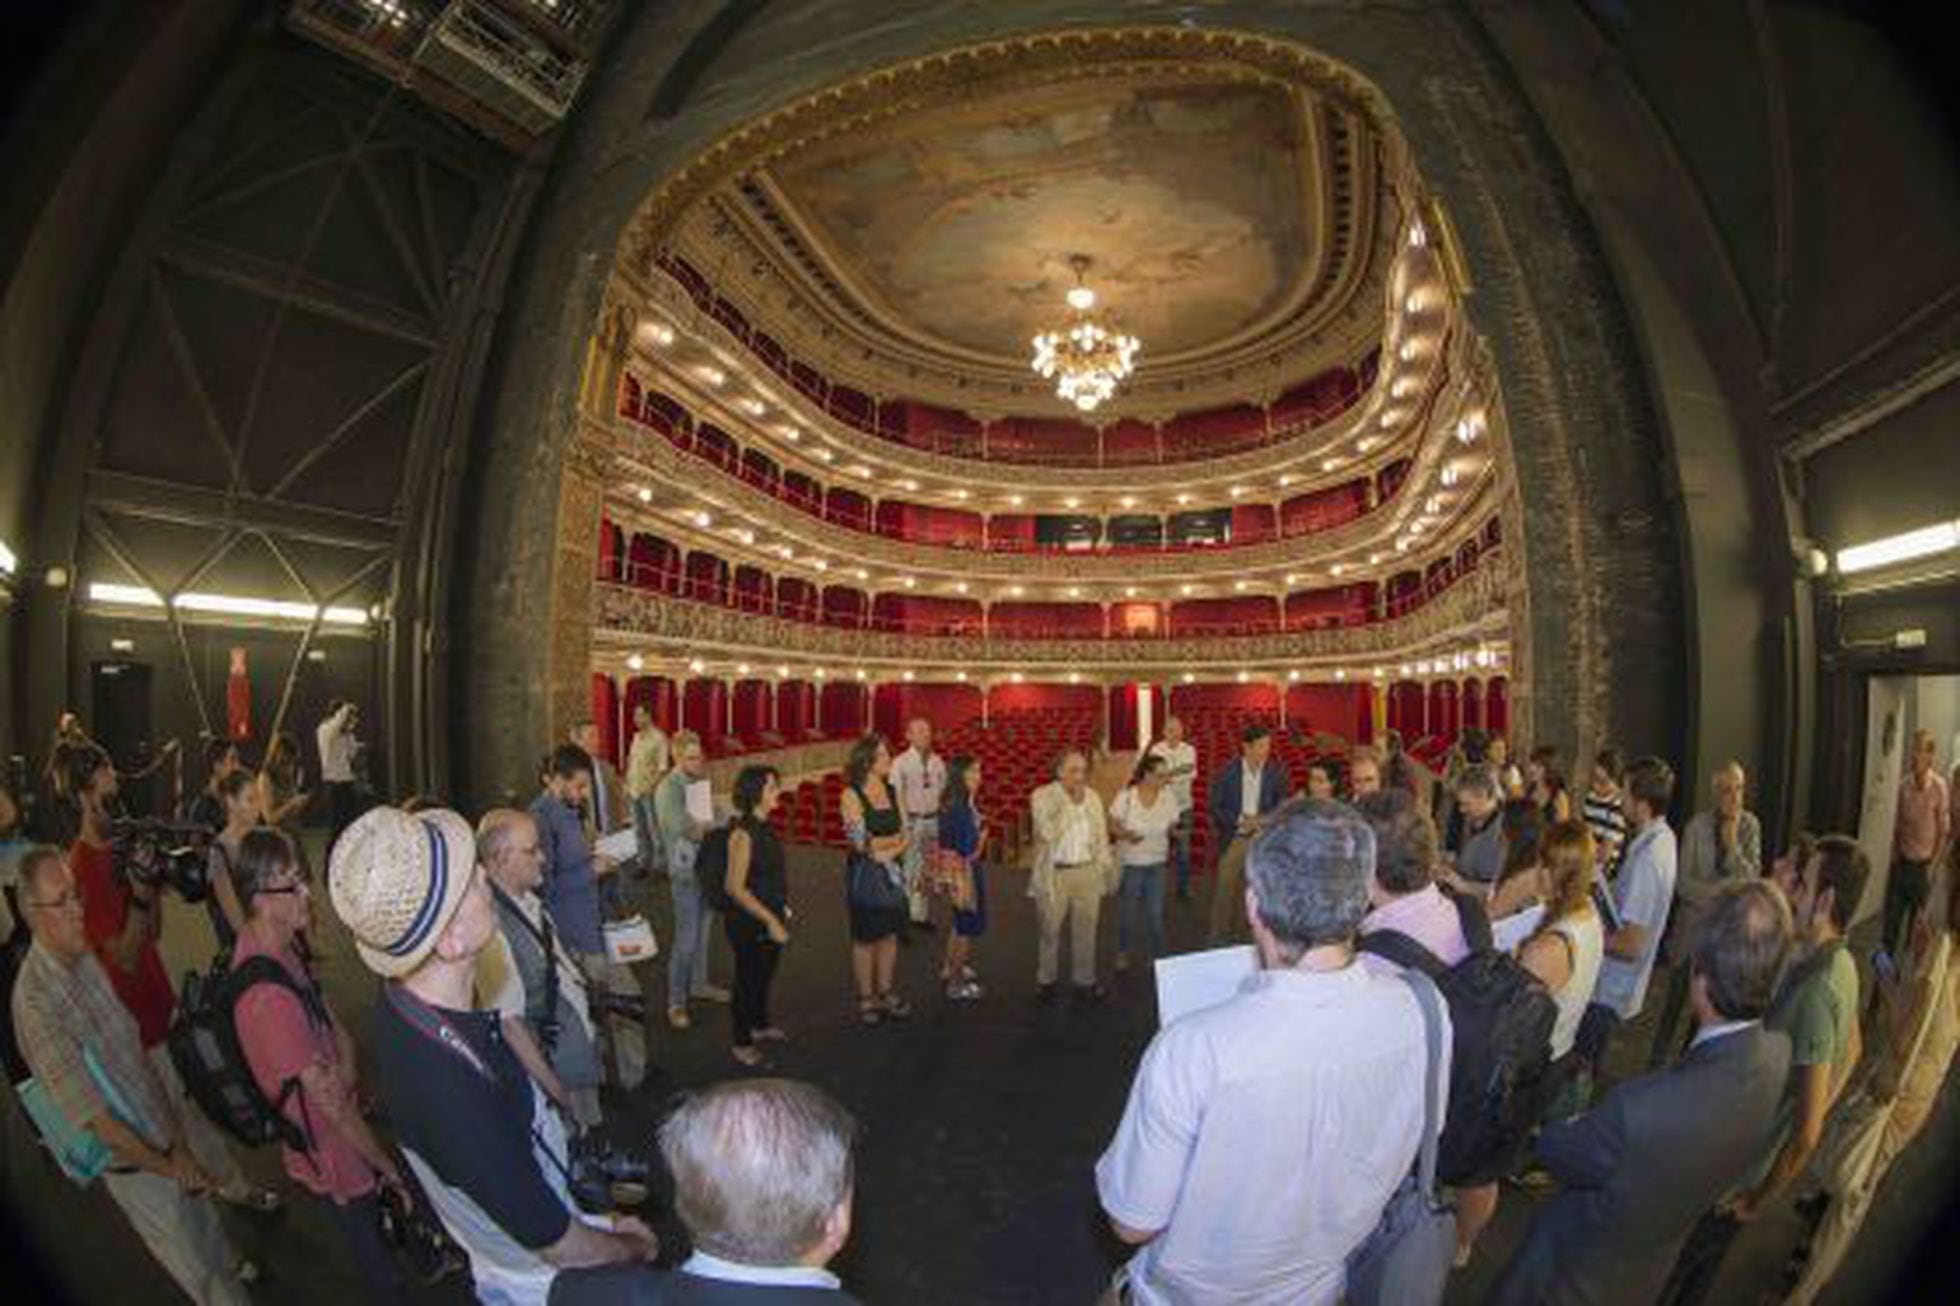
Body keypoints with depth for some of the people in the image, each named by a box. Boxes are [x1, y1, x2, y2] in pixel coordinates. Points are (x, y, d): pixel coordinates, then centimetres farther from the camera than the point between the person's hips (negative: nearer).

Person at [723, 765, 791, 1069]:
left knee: (764, 975, 23)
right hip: (748, 922, -8)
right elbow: (736, 888, -24)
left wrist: (782, 909, 14)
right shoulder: (743, 833, -24)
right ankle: (742, 1042, 27)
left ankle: (760, 1026, 43)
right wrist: (770, 920, -21)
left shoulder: (764, 826, 2)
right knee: (748, 979, 8)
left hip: (770, 918, 8)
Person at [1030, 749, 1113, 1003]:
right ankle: (1045, 981, 27)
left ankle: (1085, 981, 26)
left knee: (1085, 930, 12)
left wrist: (1106, 868, 9)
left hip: (1087, 872, 3)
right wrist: (1070, 803, -20)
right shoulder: (1042, 797, -8)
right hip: (1054, 874, -3)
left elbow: (1101, 836, 11)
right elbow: (1048, 833, -21)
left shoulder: (1093, 797, 6)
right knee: (1050, 931, 10)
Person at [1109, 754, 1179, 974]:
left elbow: (1172, 827, 3)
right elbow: (1112, 826, -7)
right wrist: (1126, 834, -26)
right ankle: (1122, 954, 35)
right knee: (1126, 912, 14)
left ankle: (1157, 957, 21)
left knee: (1155, 913, 3)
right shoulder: (1125, 797, -14)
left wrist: (1174, 833, -20)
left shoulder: (1168, 799, -7)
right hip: (1129, 863, -1)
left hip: (1156, 863, 1)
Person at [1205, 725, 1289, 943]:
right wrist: (1240, 820, -18)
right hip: (1232, 839, -2)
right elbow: (1213, 807, -6)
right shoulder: (1226, 772, -8)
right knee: (1225, 890, 4)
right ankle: (1219, 937, 18)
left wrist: (1263, 820, -16)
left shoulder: (1276, 774, -3)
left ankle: (1240, 933, 23)